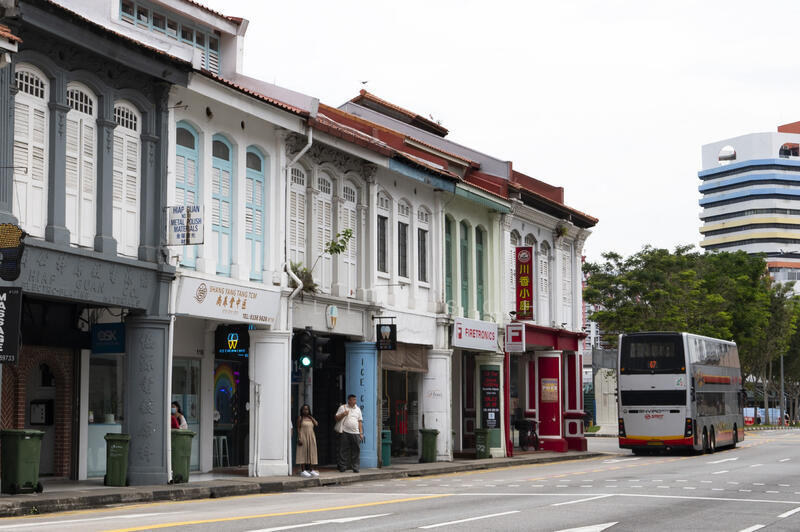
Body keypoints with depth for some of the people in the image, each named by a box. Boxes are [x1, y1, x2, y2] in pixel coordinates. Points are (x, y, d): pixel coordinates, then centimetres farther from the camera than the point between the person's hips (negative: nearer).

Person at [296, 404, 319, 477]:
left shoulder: (311, 418, 15)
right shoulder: (300, 418, 0)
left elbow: (316, 424, 0)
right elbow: (298, 428, -5)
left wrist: (310, 417, 3)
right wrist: (299, 438, -15)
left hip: (311, 438, 5)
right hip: (303, 437, -5)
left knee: (311, 453, 4)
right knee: (303, 453, -6)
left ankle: (311, 470, 9)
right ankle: (303, 471, -5)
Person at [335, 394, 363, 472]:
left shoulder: (358, 409, 16)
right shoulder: (342, 408, 7)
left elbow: (360, 421, 15)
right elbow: (336, 418, 7)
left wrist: (361, 432, 8)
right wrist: (343, 414, -12)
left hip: (355, 433, 2)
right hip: (345, 432, -2)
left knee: (355, 451, 0)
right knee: (344, 450, -3)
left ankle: (355, 467, 4)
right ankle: (342, 467, 2)